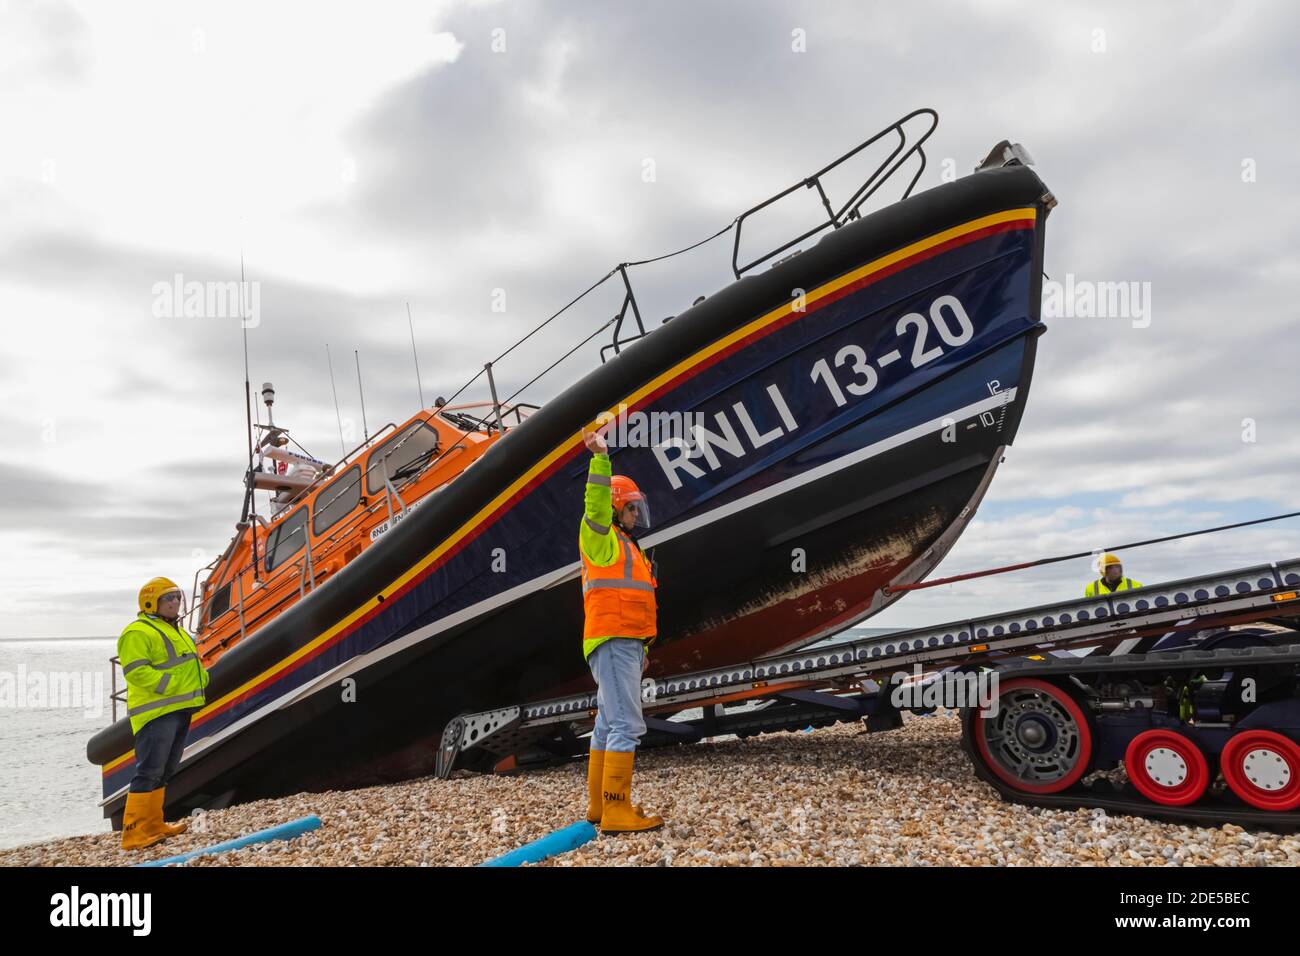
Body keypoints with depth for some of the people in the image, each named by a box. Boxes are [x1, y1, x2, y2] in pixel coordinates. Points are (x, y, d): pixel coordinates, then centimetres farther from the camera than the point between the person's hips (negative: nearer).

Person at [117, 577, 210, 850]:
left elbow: (192, 663, 28)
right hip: (156, 712, -10)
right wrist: (168, 685, -22)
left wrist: (201, 677, 8)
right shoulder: (138, 632, -9)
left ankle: (152, 825, 24)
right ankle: (134, 833, -5)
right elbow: (136, 671, -20)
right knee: (149, 771, -10)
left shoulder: (176, 630, 22)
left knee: (164, 772, 15)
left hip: (180, 709, 10)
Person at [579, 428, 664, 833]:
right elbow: (596, 504, -23)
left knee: (608, 725, 11)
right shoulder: (600, 538, -2)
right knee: (627, 725, -14)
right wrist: (600, 457, -31)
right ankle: (617, 811, -13)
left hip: (627, 646, 10)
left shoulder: (626, 548, 24)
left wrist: (643, 648, 22)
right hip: (612, 643, -10)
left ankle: (599, 805, 17)